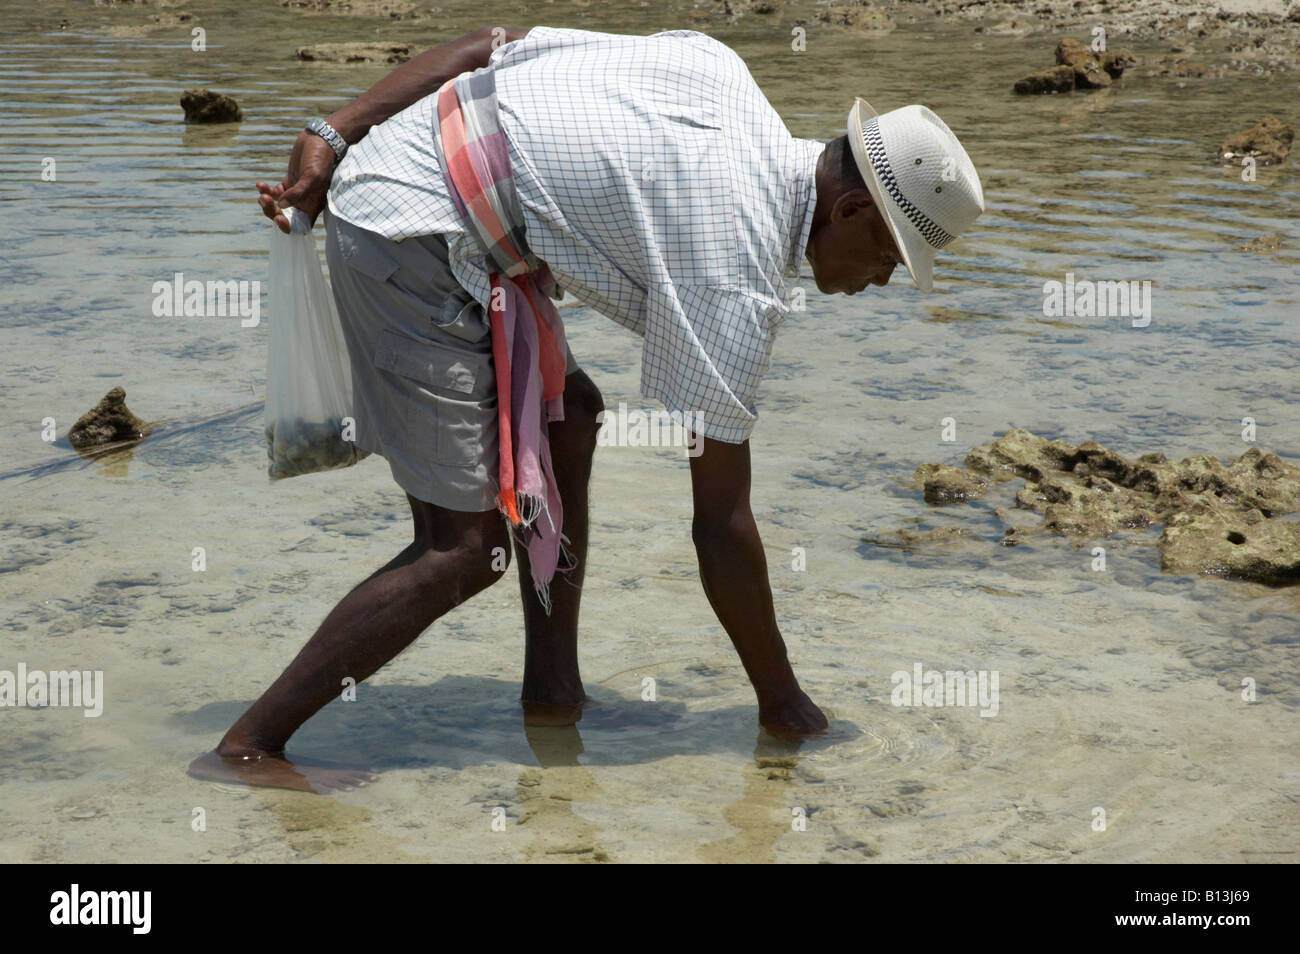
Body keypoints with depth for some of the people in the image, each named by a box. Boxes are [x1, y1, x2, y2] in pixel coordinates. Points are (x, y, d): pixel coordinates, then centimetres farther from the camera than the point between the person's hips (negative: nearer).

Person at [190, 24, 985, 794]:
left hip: (371, 170, 10)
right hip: (411, 238, -10)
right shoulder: (738, 276, -13)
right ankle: (248, 749, -3)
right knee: (468, 547, -7)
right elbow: (721, 520, -9)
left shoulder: (720, 72, 8)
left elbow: (492, 45, 8)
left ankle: (553, 690, 21)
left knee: (566, 415, 15)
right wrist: (784, 703, 3)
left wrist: (334, 138, 7)